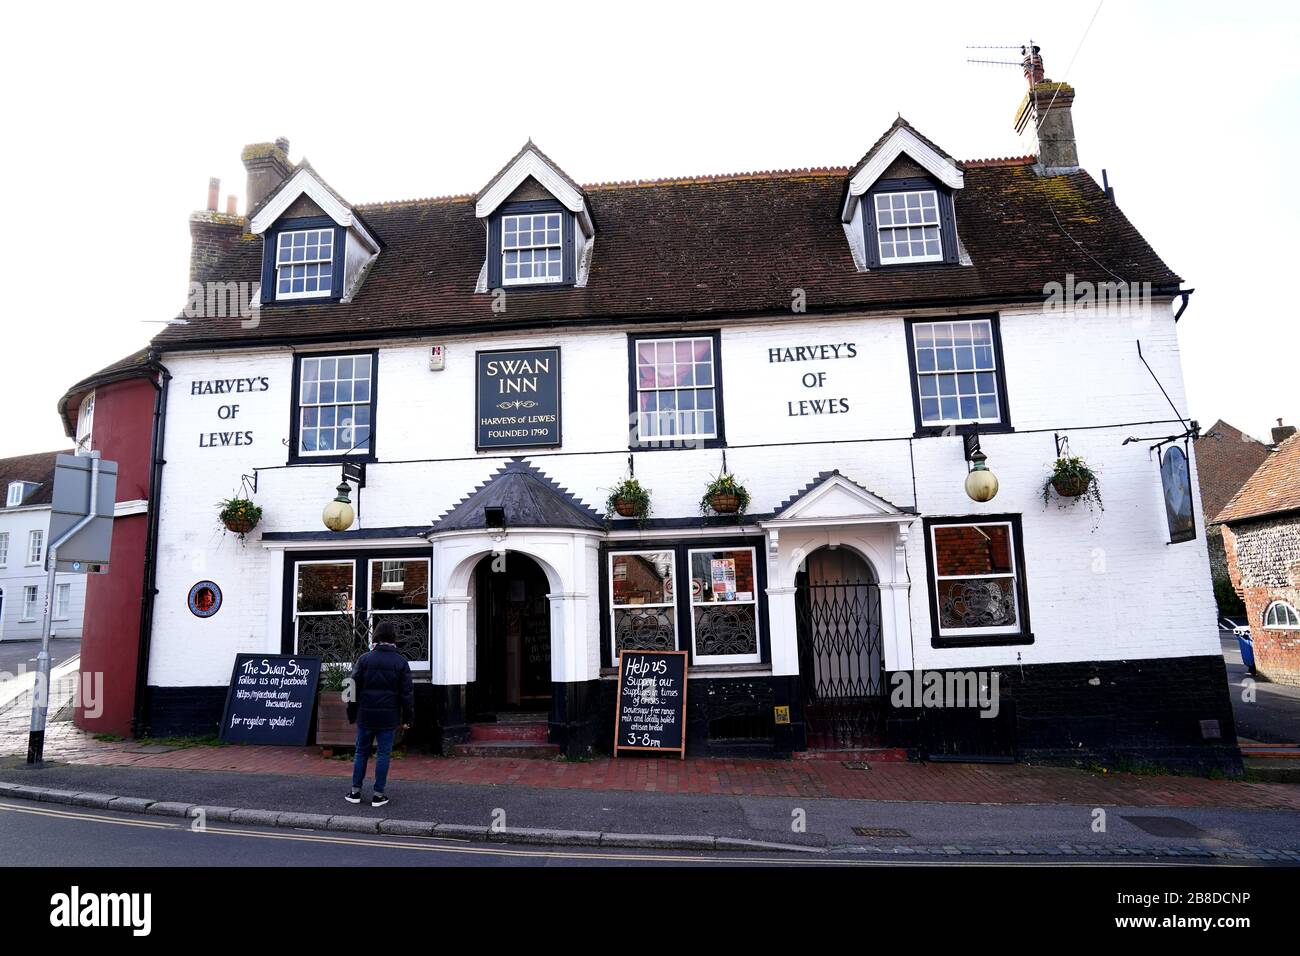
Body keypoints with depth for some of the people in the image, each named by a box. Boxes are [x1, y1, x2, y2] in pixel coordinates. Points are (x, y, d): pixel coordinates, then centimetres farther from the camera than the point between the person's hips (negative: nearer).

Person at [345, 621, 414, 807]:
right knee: (384, 753, 5)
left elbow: (354, 688, 2)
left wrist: (352, 715, 10)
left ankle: (355, 791, 18)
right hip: (389, 717, -1)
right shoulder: (401, 662, -3)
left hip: (366, 715, 1)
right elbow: (407, 692, -3)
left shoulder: (364, 659, 0)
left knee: (362, 752, 14)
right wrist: (407, 718, 4)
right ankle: (378, 794, 7)